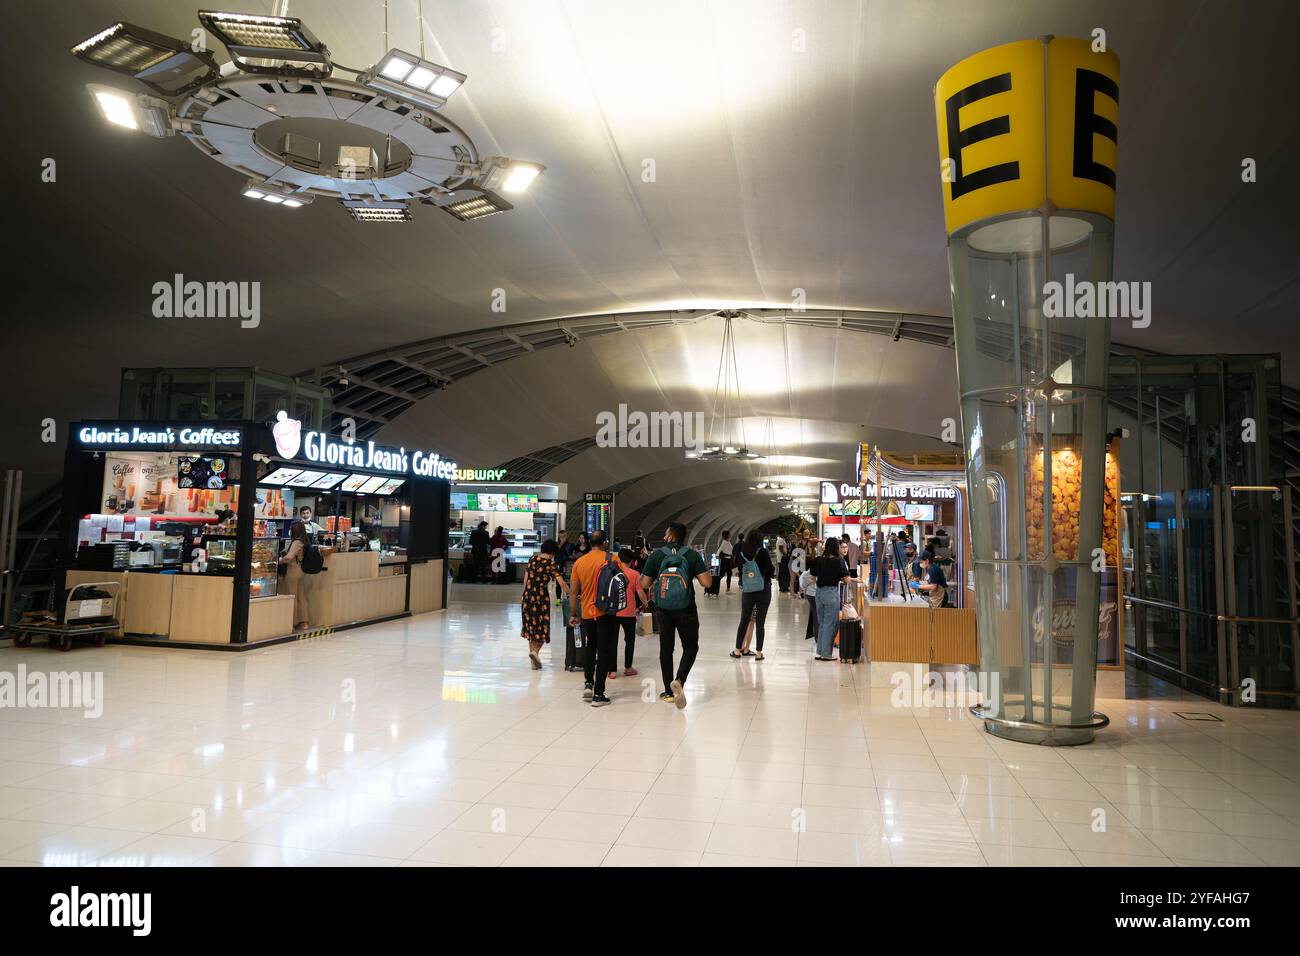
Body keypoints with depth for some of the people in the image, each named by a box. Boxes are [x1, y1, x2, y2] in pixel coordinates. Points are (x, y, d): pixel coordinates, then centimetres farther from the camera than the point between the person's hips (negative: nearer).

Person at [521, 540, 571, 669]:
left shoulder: (532, 559, 5)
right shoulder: (551, 563, -7)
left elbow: (526, 579, 8)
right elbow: (562, 583, -14)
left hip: (528, 595, 4)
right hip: (542, 596, -4)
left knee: (531, 625, 14)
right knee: (541, 627, 6)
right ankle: (535, 651, -17)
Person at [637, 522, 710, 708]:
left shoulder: (656, 556, -3)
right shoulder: (693, 555, -5)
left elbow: (643, 584, -4)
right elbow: (707, 582, -11)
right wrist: (695, 573, 7)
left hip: (663, 610, 1)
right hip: (686, 610, -1)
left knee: (666, 649, 14)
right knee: (690, 647, 12)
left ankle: (669, 692, 18)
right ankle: (679, 680, -11)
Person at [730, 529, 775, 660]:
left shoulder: (741, 554, 0)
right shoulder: (763, 552, -9)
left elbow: (738, 569, 6)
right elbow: (771, 570, -10)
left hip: (746, 592, 3)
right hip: (763, 591, -3)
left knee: (744, 621, 14)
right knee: (759, 623, 2)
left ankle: (738, 650, 19)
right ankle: (759, 653, 5)